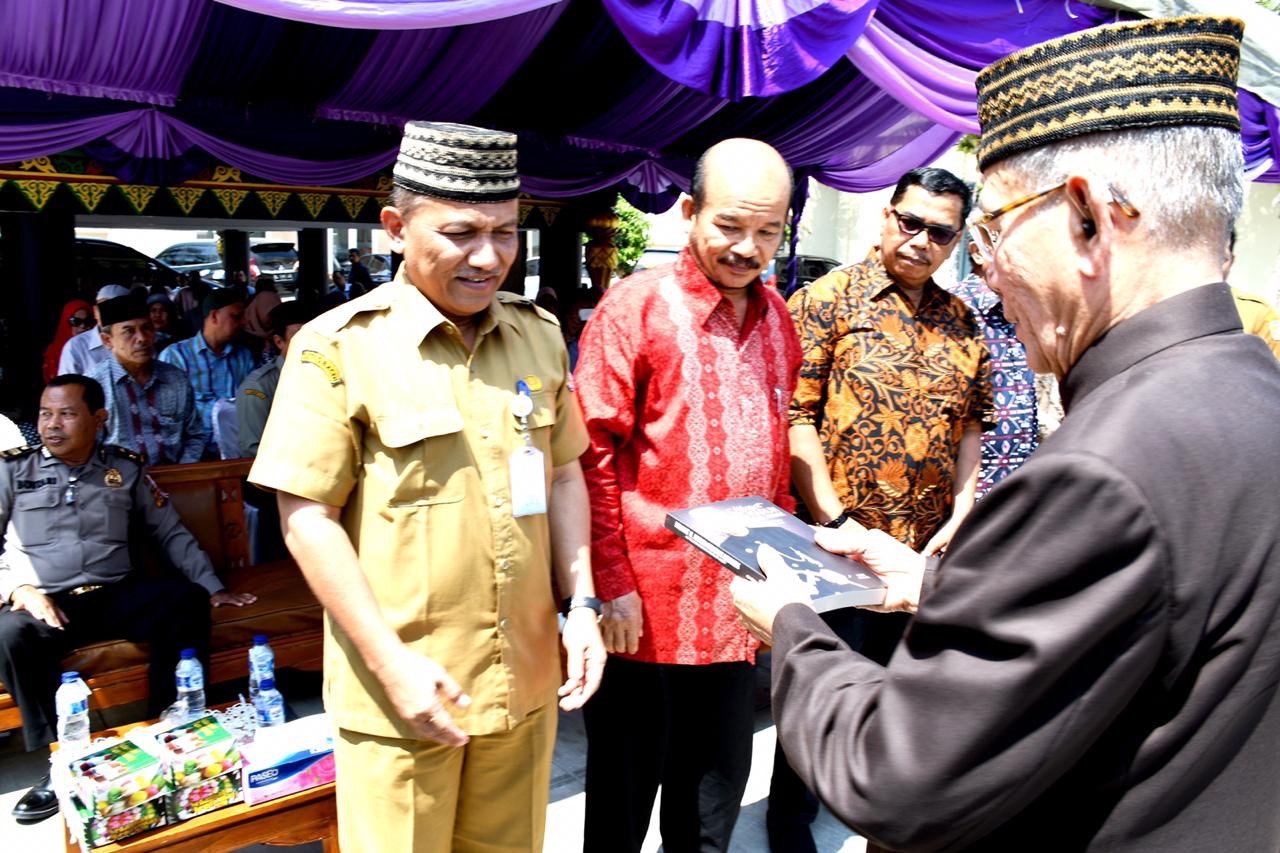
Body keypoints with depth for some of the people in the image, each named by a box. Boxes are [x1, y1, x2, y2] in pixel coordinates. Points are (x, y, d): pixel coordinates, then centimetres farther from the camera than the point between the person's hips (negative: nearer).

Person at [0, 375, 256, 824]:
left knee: (186, 601, -26)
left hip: (116, 596, 1)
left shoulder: (126, 468, 12)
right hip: (45, 602, -1)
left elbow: (171, 532, 15)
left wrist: (212, 586, 8)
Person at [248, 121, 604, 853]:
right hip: (403, 687, -4)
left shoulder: (540, 334, 6)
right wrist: (393, 663, -14)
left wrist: (582, 605, 4)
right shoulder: (339, 348, -11)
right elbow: (308, 517, -11)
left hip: (524, 680, 5)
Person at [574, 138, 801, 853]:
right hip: (646, 606, -5)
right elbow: (595, 453, -12)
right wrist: (612, 585, -14)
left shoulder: (777, 318, 8)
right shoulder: (636, 304, -11)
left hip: (740, 605, 6)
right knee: (625, 792, 12)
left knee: (717, 792, 20)